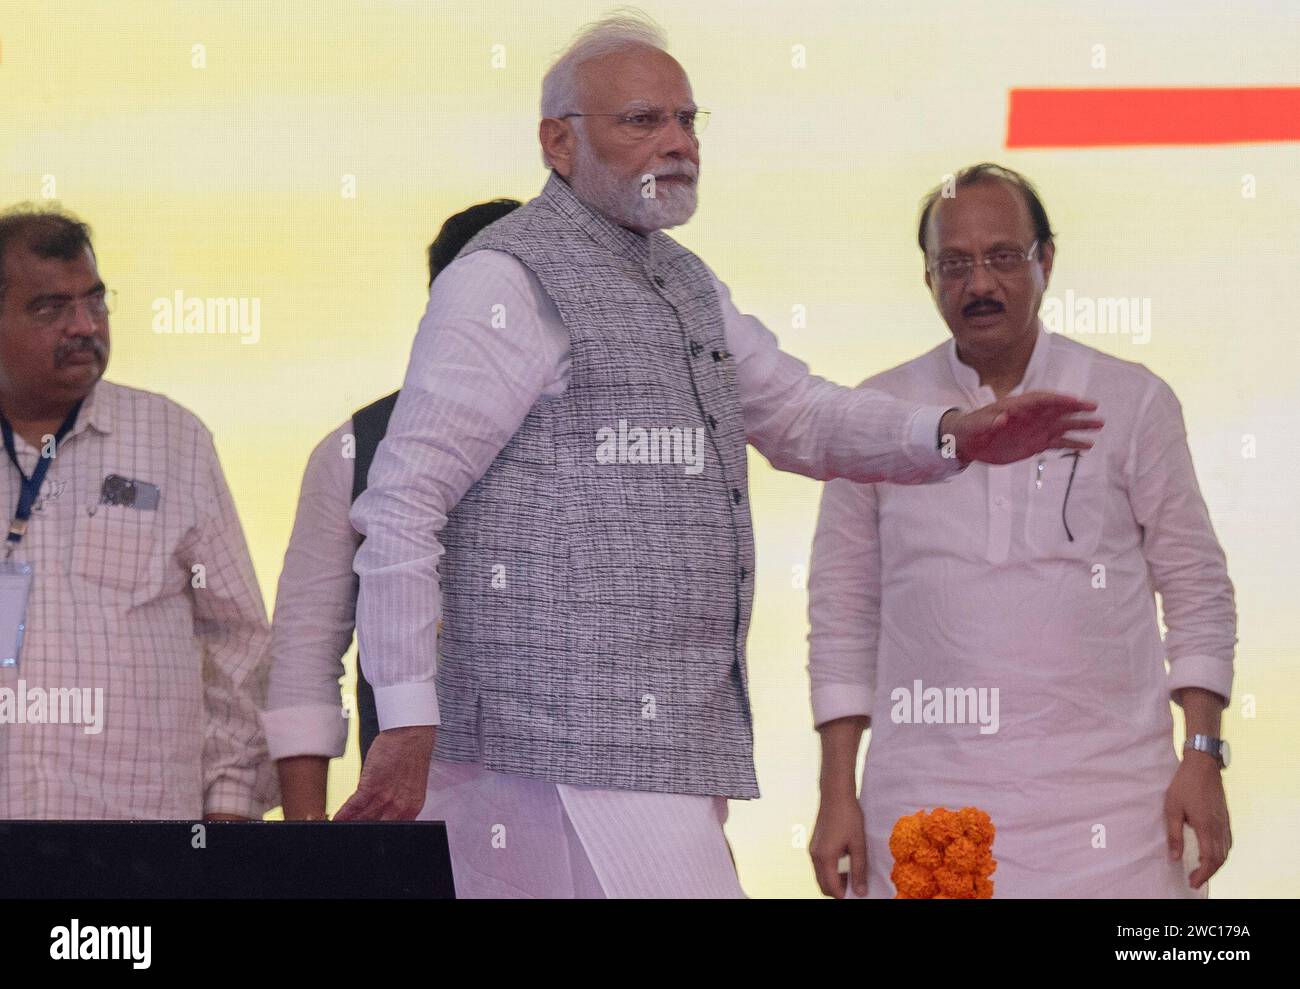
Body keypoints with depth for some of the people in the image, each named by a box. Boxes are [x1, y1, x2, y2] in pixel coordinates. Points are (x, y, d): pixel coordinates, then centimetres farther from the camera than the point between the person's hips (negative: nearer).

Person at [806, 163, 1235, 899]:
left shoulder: (1133, 404, 6)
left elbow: (1198, 590, 8)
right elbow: (844, 612, 11)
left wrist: (1202, 760, -1)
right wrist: (838, 795, 5)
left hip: (1104, 806, -1)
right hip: (924, 804, 1)